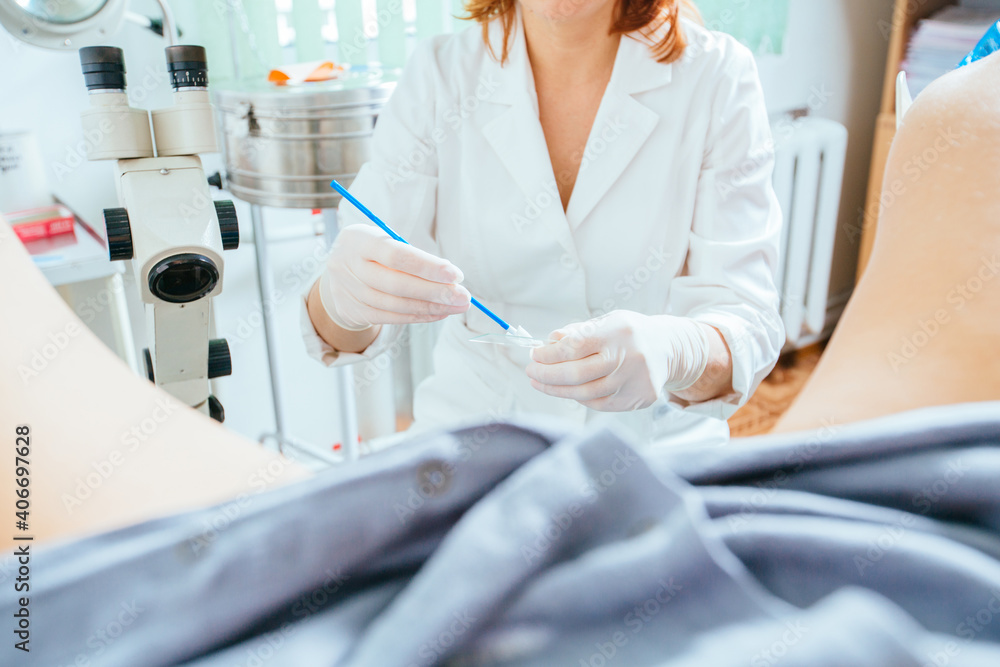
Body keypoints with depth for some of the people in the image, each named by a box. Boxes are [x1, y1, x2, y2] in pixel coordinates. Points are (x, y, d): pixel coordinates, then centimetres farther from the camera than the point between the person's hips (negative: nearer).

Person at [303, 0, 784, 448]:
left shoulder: (717, 76, -5)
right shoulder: (438, 76, -3)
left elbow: (749, 322, -11)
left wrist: (672, 351, -33)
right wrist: (340, 297, -30)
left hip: (660, 450, 0)